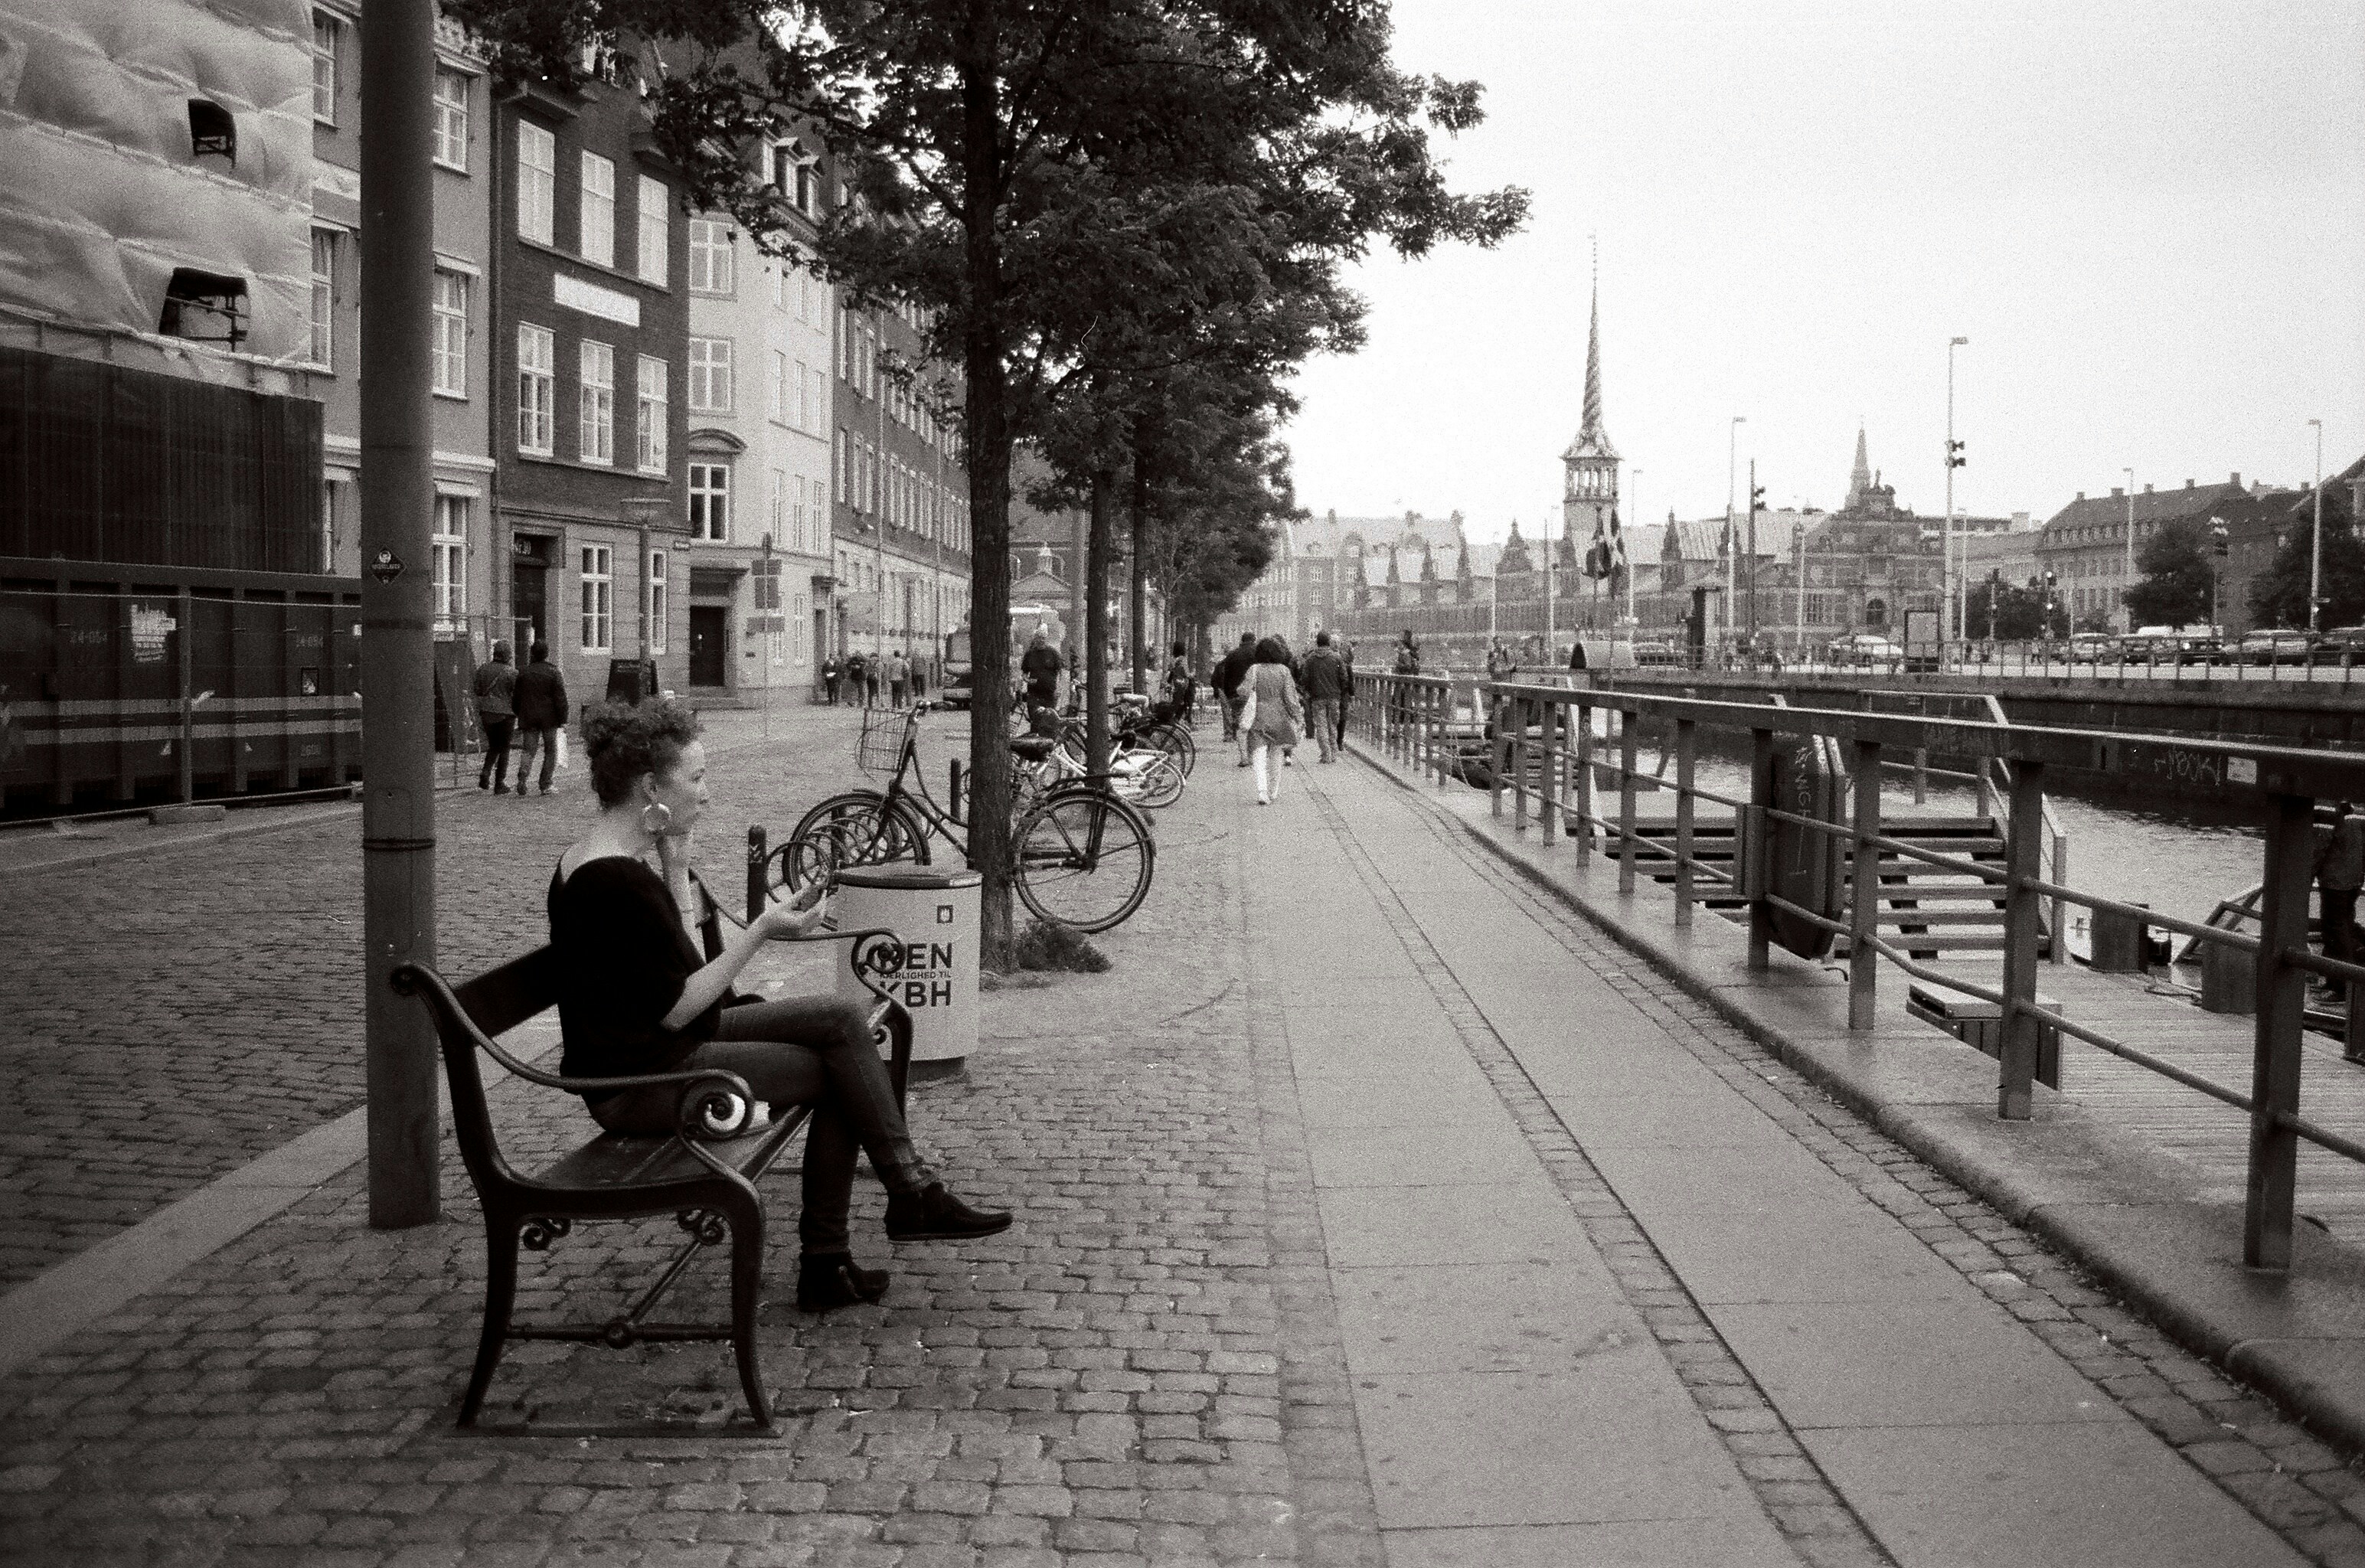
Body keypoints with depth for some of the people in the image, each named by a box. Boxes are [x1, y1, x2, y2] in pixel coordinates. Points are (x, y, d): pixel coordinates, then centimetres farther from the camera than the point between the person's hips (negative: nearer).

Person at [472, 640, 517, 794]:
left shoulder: (482, 669, 3)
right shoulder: (511, 673, -11)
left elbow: (477, 691, 7)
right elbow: (517, 696, -9)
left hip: (486, 712, 4)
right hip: (504, 713, -4)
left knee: (493, 746, 21)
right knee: (504, 748, 6)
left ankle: (485, 772, 0)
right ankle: (499, 783, 6)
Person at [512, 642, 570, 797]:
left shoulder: (523, 673, 6)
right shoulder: (553, 673, -6)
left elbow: (517, 698, 11)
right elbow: (561, 698, -9)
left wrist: (519, 717, 20)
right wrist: (563, 720, -7)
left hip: (528, 718, 3)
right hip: (549, 718, -3)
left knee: (528, 751, 4)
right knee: (550, 751, 9)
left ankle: (522, 780, -18)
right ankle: (545, 785, 7)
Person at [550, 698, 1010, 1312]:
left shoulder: (595, 858, 8)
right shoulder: (618, 882, -24)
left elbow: (681, 973, 9)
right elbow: (677, 1009, -21)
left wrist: (676, 868, 1)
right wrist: (762, 931, -19)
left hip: (664, 1047, 10)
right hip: (640, 1082, -10)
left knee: (845, 1016, -1)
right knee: (841, 1075, -9)